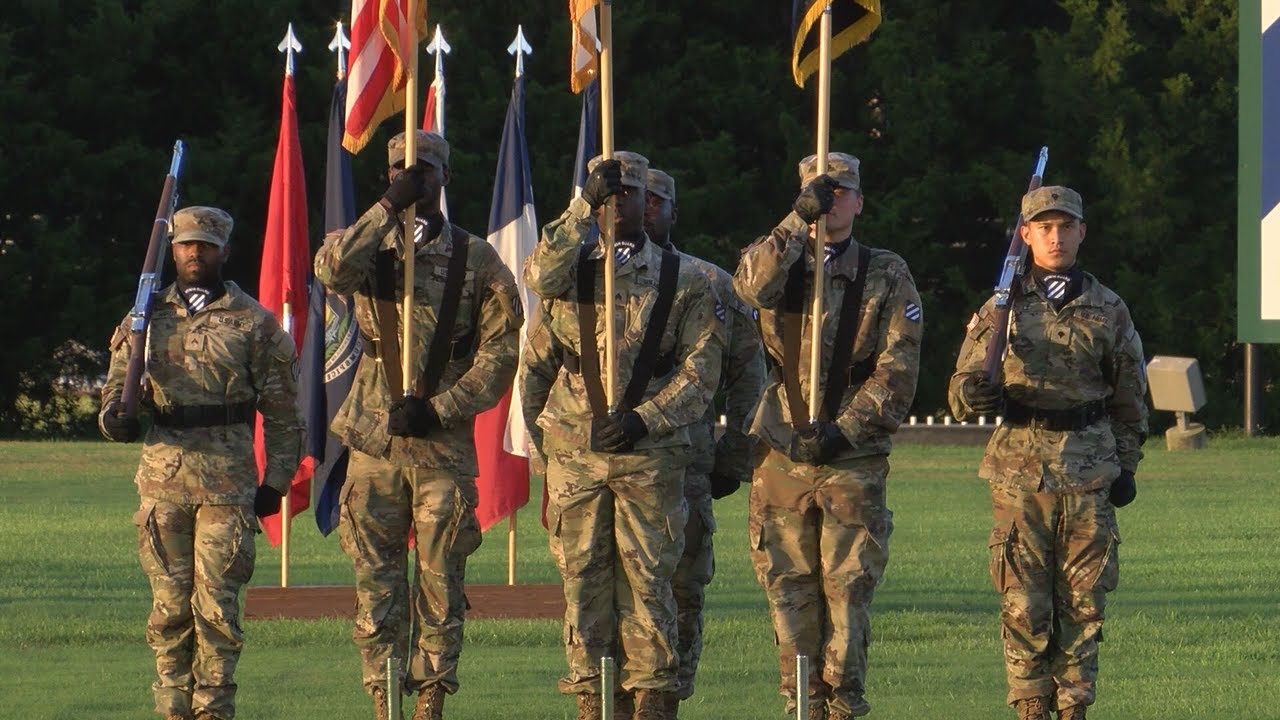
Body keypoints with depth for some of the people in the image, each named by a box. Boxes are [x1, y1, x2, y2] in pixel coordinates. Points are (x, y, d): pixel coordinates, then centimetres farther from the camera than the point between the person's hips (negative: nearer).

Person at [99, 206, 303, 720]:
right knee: (169, 604, 3)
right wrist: (114, 417, -6)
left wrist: (276, 481, 2)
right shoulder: (146, 317, 12)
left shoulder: (254, 323, 5)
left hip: (228, 480, -3)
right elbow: (118, 383, 18)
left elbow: (282, 412, 7)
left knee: (216, 603, -6)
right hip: (161, 476, 3)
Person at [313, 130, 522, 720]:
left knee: (441, 579, 0)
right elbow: (333, 271, -17)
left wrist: (438, 408, -10)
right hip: (374, 442, 1)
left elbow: (499, 354, 1)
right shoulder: (368, 246, 9)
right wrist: (388, 208, -20)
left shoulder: (476, 260, 5)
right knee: (376, 578, 1)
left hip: (444, 444, -1)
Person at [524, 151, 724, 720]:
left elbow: (701, 370, 1)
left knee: (648, 578, -4)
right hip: (575, 451, 2)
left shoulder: (684, 282, 7)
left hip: (649, 453, -2)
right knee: (583, 577, 2)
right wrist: (584, 208, -18)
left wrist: (644, 419, -11)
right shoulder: (571, 268, 11)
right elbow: (539, 276, -14)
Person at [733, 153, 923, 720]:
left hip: (853, 459, -2)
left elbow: (898, 371, -1)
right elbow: (752, 286, -15)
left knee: (849, 587, -4)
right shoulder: (778, 261, 11)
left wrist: (845, 429, -12)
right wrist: (799, 221, -23)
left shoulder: (887, 276, 6)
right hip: (780, 455, 2)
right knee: (789, 587, 1)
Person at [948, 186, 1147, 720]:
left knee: (1084, 598, 1)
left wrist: (1126, 466, 11)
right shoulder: (1002, 308, 6)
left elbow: (1130, 395, 16)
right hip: (1019, 467, -1)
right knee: (1023, 601, -3)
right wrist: (975, 395, -18)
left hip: (1090, 469, 1)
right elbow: (962, 386, 6)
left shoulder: (1108, 310, 9)